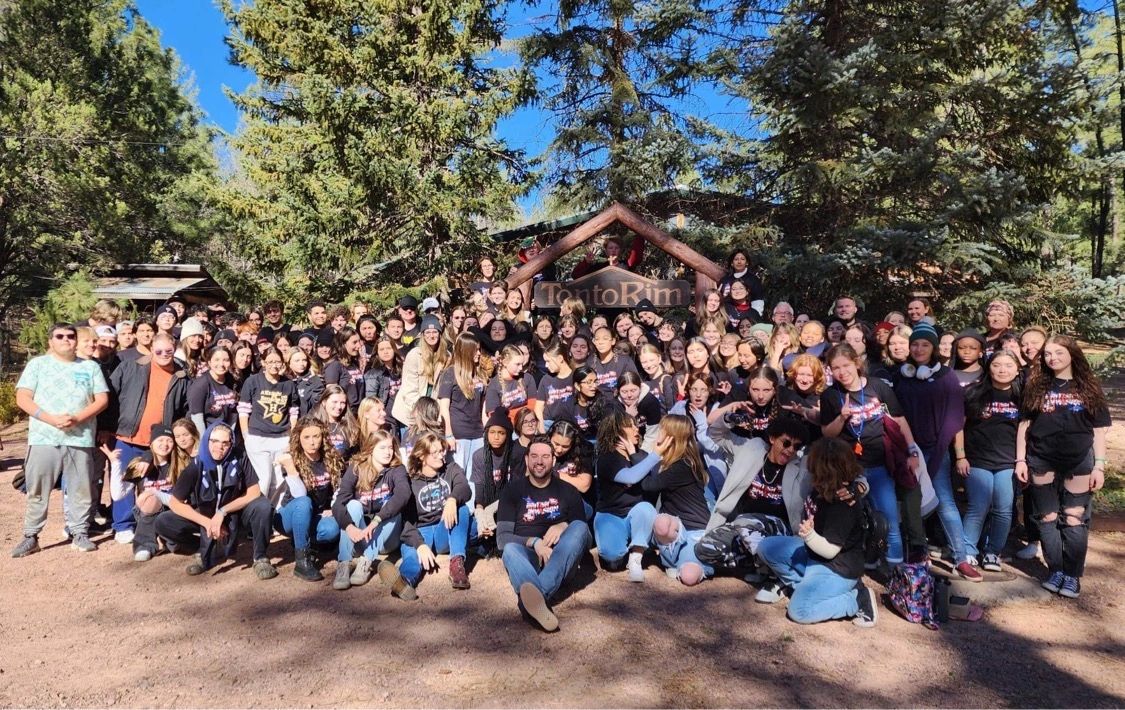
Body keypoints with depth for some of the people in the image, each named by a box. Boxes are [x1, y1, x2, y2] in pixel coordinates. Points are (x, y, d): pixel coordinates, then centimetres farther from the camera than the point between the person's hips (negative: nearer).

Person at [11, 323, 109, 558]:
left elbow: (102, 399, 4)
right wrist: (52, 419, -14)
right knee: (37, 490, 4)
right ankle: (30, 536, 14)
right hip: (44, 438, -1)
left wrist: (78, 418, -12)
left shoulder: (90, 367, 10)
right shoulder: (37, 364, 7)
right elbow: (22, 398, -1)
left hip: (81, 439, 1)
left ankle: (80, 533, 14)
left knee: (81, 489, 5)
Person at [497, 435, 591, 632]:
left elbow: (583, 531, 10)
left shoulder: (568, 491, 14)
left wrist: (564, 526, -13)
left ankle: (534, 597, -49)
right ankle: (537, 601, -68)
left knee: (579, 527, -28)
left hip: (561, 560, 1)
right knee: (510, 550, -34)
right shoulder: (513, 490, 9)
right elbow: (502, 537, 0)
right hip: (526, 555, -1)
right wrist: (534, 542, -18)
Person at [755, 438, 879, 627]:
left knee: (799, 610, -21)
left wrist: (809, 535, -44)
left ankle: (858, 600, -5)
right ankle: (807, 586, 3)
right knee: (766, 547, 0)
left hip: (838, 569, -9)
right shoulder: (822, 490, -7)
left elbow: (830, 550, -26)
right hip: (813, 553, 9)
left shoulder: (843, 507, -30)